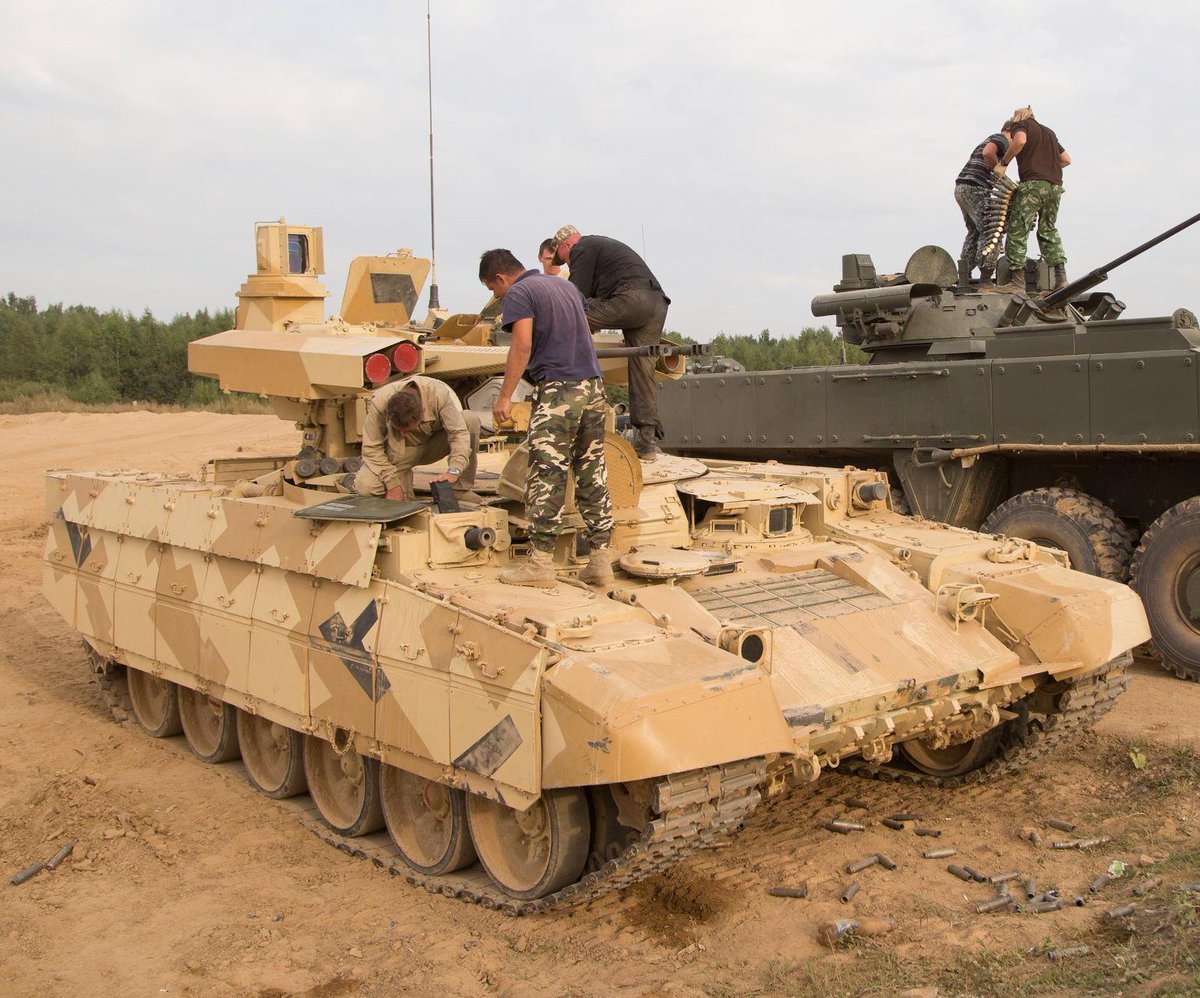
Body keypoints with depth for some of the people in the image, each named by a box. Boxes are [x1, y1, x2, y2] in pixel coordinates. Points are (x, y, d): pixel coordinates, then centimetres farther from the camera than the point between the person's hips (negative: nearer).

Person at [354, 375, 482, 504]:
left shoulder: (440, 394, -32)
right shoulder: (379, 402, -30)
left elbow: (459, 433, -35)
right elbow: (372, 448, -21)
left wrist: (453, 471, -49)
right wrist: (392, 484, -25)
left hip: (433, 444, 0)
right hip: (399, 450, 0)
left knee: (471, 420, -29)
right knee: (364, 487, -26)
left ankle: (461, 488, -15)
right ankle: (404, 477, 9)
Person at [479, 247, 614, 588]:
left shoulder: (519, 294, -3)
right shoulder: (566, 286, 22)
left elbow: (522, 345, -15)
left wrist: (505, 395, -14)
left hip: (557, 391, -8)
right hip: (593, 385, 8)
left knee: (547, 477, -5)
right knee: (593, 477, 7)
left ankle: (540, 562, -5)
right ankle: (600, 562, 8)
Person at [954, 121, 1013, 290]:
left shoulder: (988, 140, 30)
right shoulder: (1001, 138, -1)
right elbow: (988, 153, -22)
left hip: (960, 188, 10)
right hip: (975, 189, -10)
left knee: (974, 232, 20)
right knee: (989, 233, -9)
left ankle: (964, 276, 13)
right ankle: (986, 281, -15)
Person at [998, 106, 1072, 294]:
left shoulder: (1021, 125, 9)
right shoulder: (1049, 132, 29)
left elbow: (1020, 140, -15)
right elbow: (1066, 159, 30)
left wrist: (1004, 162, -8)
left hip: (1033, 183, -7)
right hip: (1055, 186, 7)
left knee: (1018, 231, -5)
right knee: (1048, 231, 17)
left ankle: (1017, 280, -12)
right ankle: (1061, 277, 6)